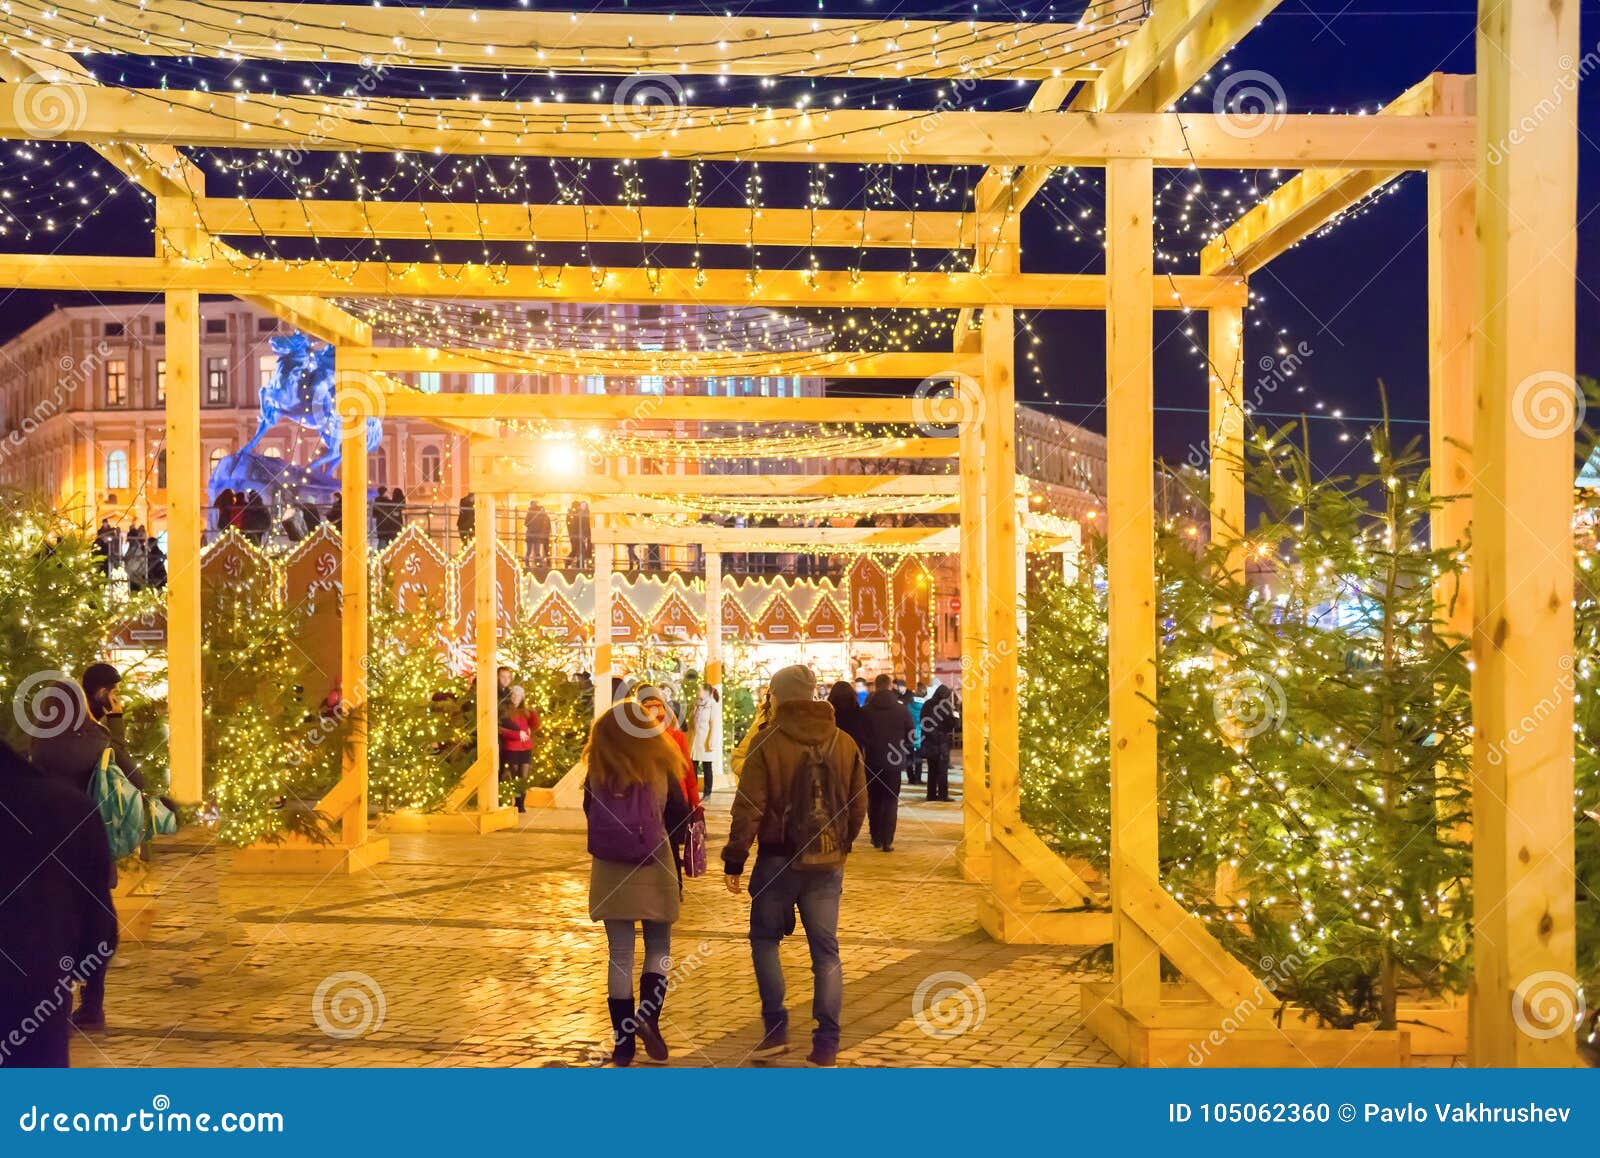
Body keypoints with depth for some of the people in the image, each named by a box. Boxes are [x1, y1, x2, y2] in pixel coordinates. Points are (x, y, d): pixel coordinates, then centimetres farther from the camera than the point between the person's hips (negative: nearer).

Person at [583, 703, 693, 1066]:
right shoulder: (662, 770, -8)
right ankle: (648, 1015, -6)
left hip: (609, 870, 1)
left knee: (619, 954, 9)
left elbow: (591, 819, 4)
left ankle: (623, 1040, 12)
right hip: (654, 871, -1)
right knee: (659, 947, 14)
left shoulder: (596, 773, -5)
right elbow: (679, 822, -2)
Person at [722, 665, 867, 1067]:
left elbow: (748, 808, -12)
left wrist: (734, 861, -4)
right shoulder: (845, 743, 3)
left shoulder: (767, 742, -10)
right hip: (827, 863, 3)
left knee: (765, 939, 15)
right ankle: (826, 1044, 8)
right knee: (826, 950, 9)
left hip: (779, 860, -3)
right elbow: (859, 806, 8)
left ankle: (776, 1029, 11)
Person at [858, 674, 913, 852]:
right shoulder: (902, 710, -2)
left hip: (872, 762, 0)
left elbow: (860, 737, -5)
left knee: (874, 800, 15)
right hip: (894, 762, 0)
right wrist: (907, 757, 14)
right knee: (891, 800, 5)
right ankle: (887, 841, -3)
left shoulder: (865, 711, -7)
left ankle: (876, 838, 17)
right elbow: (910, 736, 4)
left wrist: (861, 757, 6)